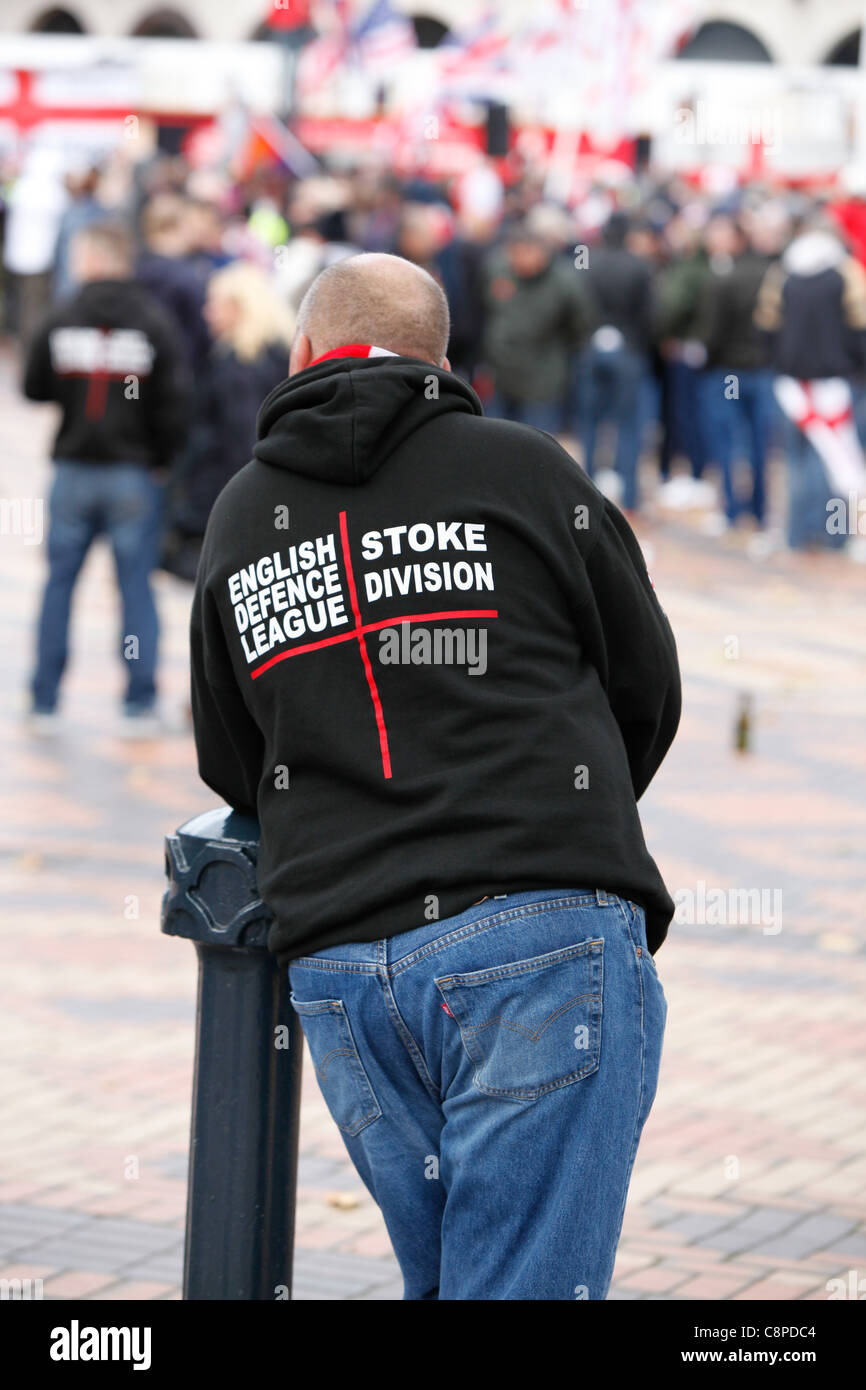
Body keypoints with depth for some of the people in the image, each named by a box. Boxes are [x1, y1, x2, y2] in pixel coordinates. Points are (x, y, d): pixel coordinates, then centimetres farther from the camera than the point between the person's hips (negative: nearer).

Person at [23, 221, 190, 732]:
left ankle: (46, 700, 12)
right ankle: (140, 704, 3)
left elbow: (34, 388, 3)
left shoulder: (61, 320, -3)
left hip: (74, 472, 1)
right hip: (134, 474, -1)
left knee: (60, 582, 11)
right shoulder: (155, 321, -7)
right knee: (136, 584, 4)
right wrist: (162, 458, 3)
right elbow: (175, 399, -10)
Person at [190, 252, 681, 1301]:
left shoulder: (238, 518, 16)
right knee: (528, 1289, -6)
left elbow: (230, 768, 23)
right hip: (544, 937, -4)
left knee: (444, 1279, 15)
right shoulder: (520, 468, 6)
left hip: (341, 968, 4)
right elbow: (646, 686, 15)